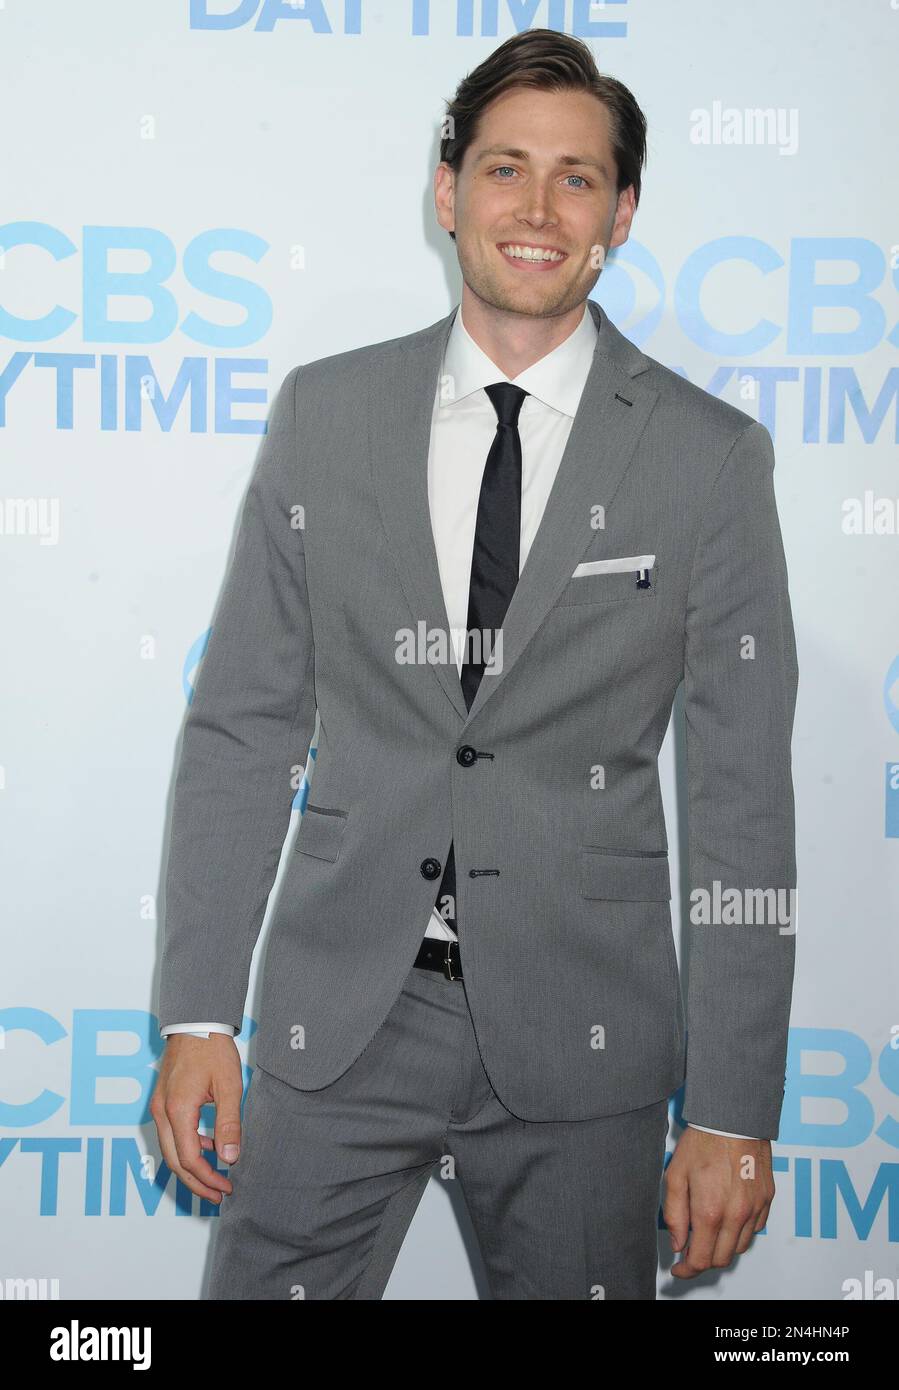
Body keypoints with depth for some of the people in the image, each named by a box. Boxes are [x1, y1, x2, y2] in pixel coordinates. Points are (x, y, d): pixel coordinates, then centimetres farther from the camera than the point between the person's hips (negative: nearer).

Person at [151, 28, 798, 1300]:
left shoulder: (710, 456, -3)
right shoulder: (326, 413, 3)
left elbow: (742, 798, -3)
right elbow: (242, 725, 4)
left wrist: (734, 1113, -5)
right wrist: (197, 1012, -1)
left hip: (582, 1041, -1)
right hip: (341, 1012, 1)